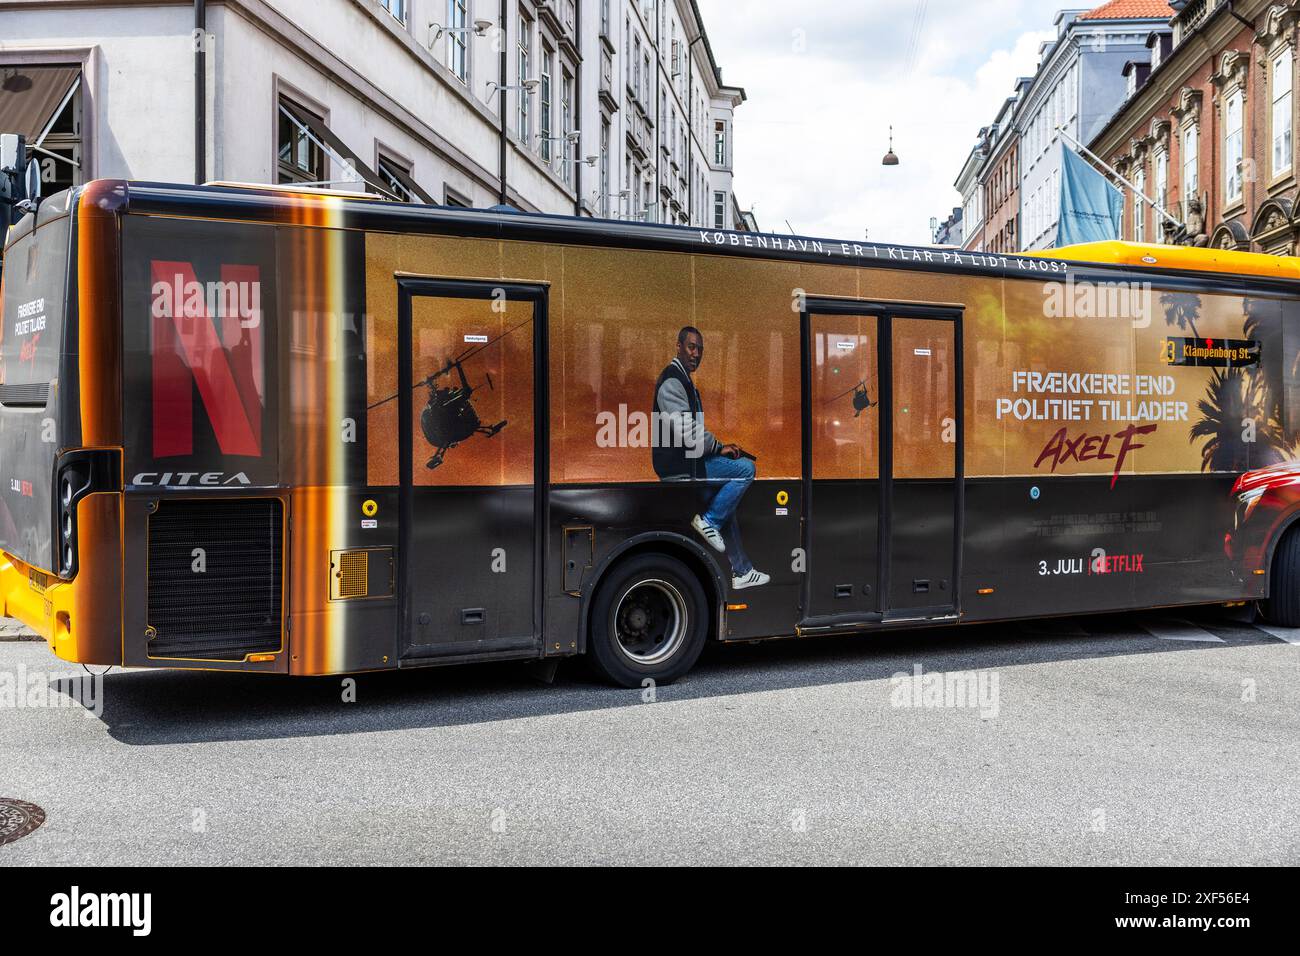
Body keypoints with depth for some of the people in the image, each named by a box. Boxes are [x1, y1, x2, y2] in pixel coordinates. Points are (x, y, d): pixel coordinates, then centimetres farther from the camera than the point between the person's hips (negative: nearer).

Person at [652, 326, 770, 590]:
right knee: (746, 469, -15)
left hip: (686, 461, 11)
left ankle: (741, 572, 24)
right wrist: (719, 448, -9)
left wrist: (721, 448, 13)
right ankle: (709, 520, -9)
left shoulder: (684, 380, 20)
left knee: (727, 505, 18)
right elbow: (686, 431, -22)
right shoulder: (672, 382, -14)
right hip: (680, 467, -11)